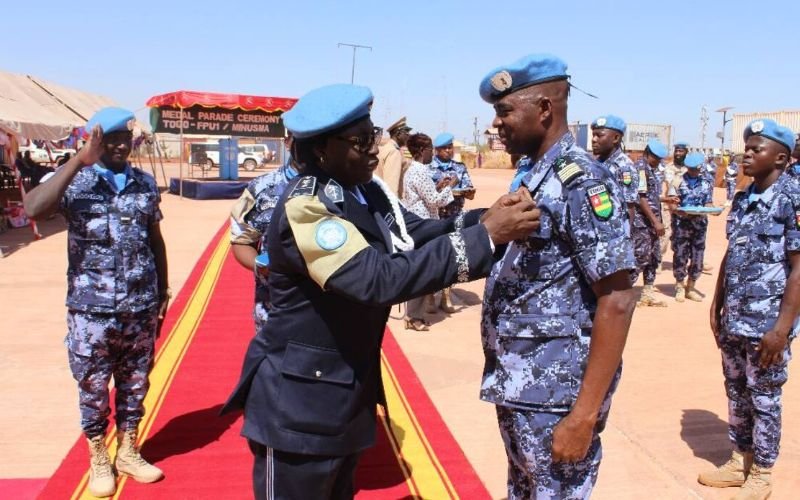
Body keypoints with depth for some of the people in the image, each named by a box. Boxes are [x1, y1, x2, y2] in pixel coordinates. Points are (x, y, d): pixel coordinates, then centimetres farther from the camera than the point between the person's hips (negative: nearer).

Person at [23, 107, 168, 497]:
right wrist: (79, 161, -27)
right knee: (93, 387, 10)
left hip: (141, 307, 3)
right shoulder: (74, 181, -7)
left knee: (135, 384, 14)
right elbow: (33, 208, -27)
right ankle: (99, 460, 29)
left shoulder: (145, 183, 4)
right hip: (92, 309, -3)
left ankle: (128, 452, 33)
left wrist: (163, 289, 13)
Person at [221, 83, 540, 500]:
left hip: (348, 389, 8)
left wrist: (484, 218, -18)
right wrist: (484, 238, -34)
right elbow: (379, 280, -35)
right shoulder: (304, 206, -25)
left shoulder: (366, 191, 1)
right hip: (299, 400, -8)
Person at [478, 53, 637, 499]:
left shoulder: (580, 180, -18)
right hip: (518, 383, 8)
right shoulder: (531, 174, 8)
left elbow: (617, 302, -22)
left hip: (556, 392, -8)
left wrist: (584, 414, -23)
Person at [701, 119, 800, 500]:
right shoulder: (742, 199, 8)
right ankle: (739, 462, 33)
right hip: (733, 321, 6)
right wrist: (717, 305, 14)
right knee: (736, 394, 17)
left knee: (764, 400, 8)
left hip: (767, 325, -6)